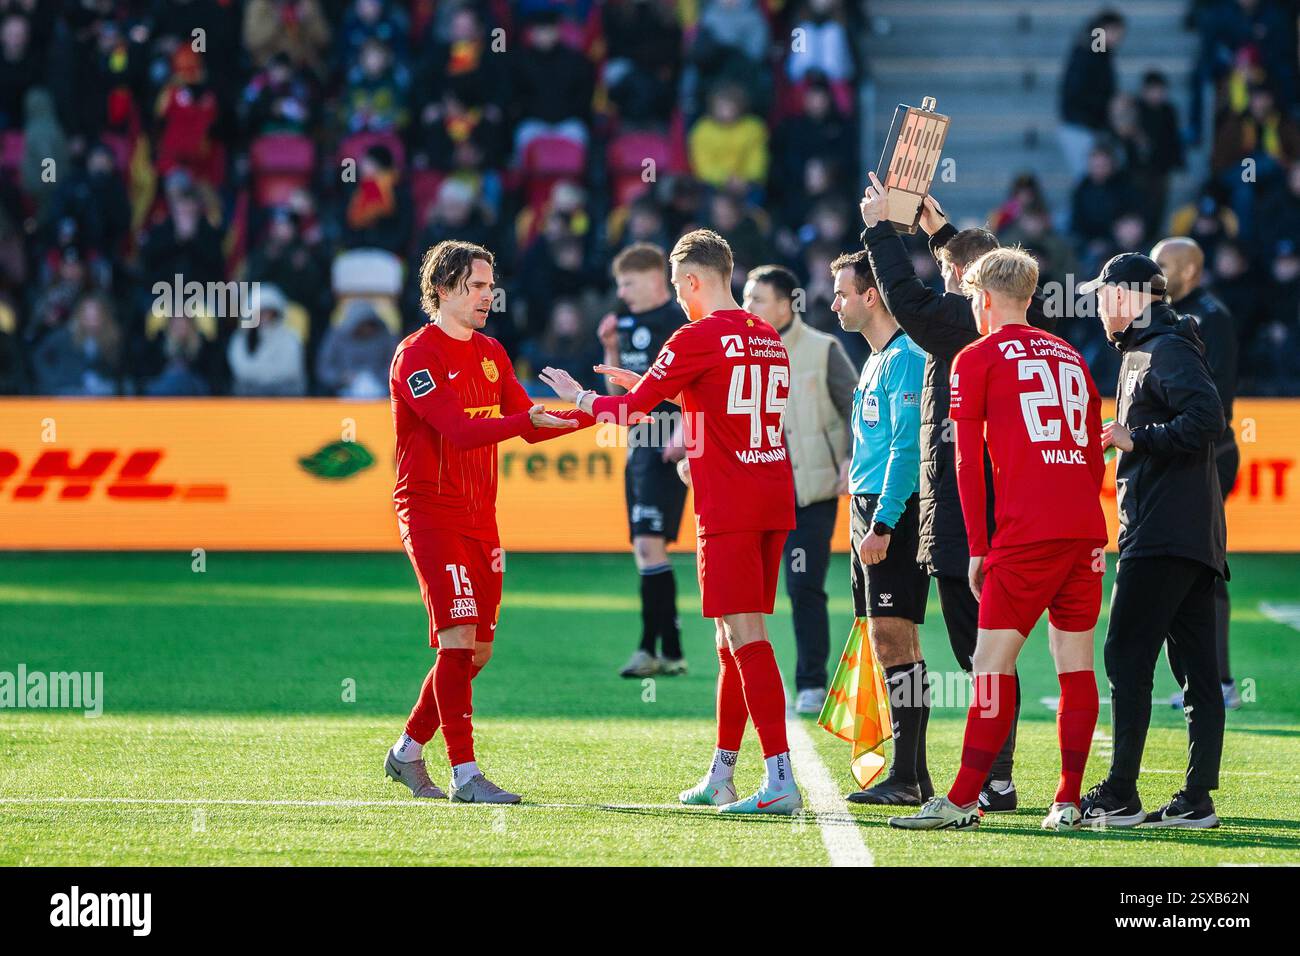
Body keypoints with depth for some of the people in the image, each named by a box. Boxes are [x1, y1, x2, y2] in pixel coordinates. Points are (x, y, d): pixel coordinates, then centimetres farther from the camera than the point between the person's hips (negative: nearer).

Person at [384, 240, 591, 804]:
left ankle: (408, 752, 23)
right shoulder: (417, 356, -12)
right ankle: (464, 774, -14)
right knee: (458, 640, -15)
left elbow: (531, 425, 14)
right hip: (431, 516, -8)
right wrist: (526, 420, -36)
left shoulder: (490, 353, 14)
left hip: (479, 516, 8)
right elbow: (459, 430, -24)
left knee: (478, 648, 8)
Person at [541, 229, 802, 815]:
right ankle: (720, 777, 21)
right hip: (774, 505, 8)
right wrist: (646, 385, 31)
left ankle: (780, 780, -18)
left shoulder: (698, 338, -10)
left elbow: (633, 410, -5)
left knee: (745, 635, -10)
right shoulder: (767, 338, 14)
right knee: (734, 638, 14)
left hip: (728, 511, -8)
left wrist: (580, 398, 14)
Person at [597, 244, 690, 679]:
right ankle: (672, 651, 14)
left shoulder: (679, 323, -9)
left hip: (666, 449, -9)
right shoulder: (629, 325, 16)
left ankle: (652, 649, -18)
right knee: (643, 550, 9)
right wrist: (610, 349, 7)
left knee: (650, 543, -17)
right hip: (638, 446, 9)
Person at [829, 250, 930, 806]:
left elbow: (907, 447, -19)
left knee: (894, 640, -12)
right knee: (891, 643, 9)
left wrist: (882, 524, -22)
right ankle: (913, 776, 11)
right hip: (869, 511, 10)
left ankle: (906, 779, -12)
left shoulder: (906, 358, -12)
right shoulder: (877, 359, 19)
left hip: (895, 512, -10)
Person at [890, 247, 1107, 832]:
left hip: (1025, 533, -6)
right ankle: (1068, 802, 6)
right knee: (1075, 661, 7)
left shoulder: (977, 359, 3)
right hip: (1087, 530, 6)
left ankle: (962, 801, -8)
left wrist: (977, 548, 3)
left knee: (994, 662, -6)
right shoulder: (1071, 357, 19)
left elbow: (968, 462, 0)